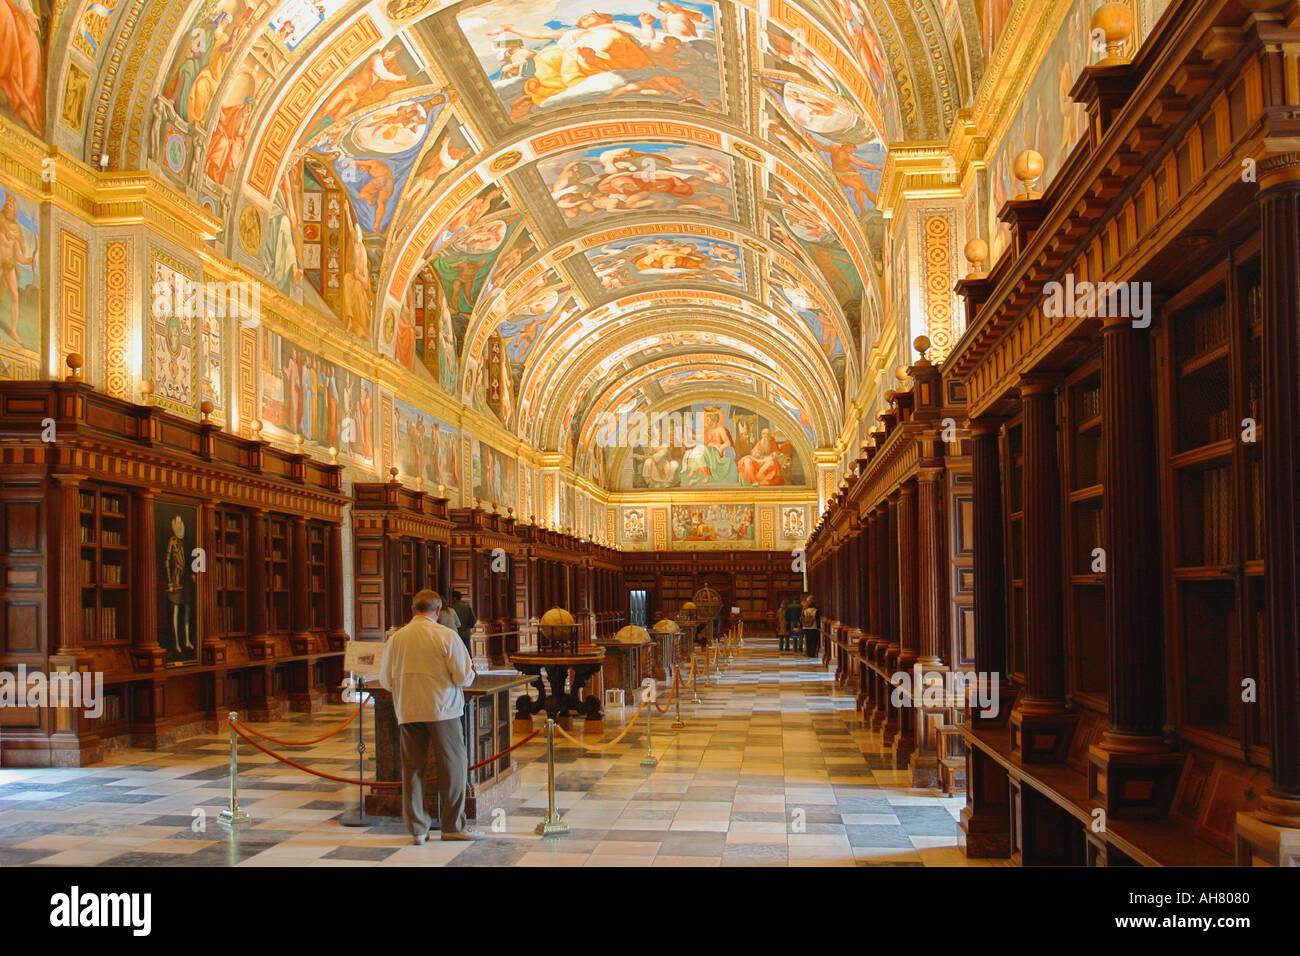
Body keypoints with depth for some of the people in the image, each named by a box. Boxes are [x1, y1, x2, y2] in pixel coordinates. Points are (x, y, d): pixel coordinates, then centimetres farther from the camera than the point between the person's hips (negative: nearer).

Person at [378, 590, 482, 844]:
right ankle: (453, 826, 10)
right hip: (442, 709, -3)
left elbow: (385, 679, 9)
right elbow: (463, 676, -9)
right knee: (452, 766, 6)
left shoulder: (396, 638, 2)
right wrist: (470, 675, 14)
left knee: (412, 768, 9)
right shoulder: (446, 635, -7)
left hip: (407, 712, 3)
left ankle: (417, 828, 12)